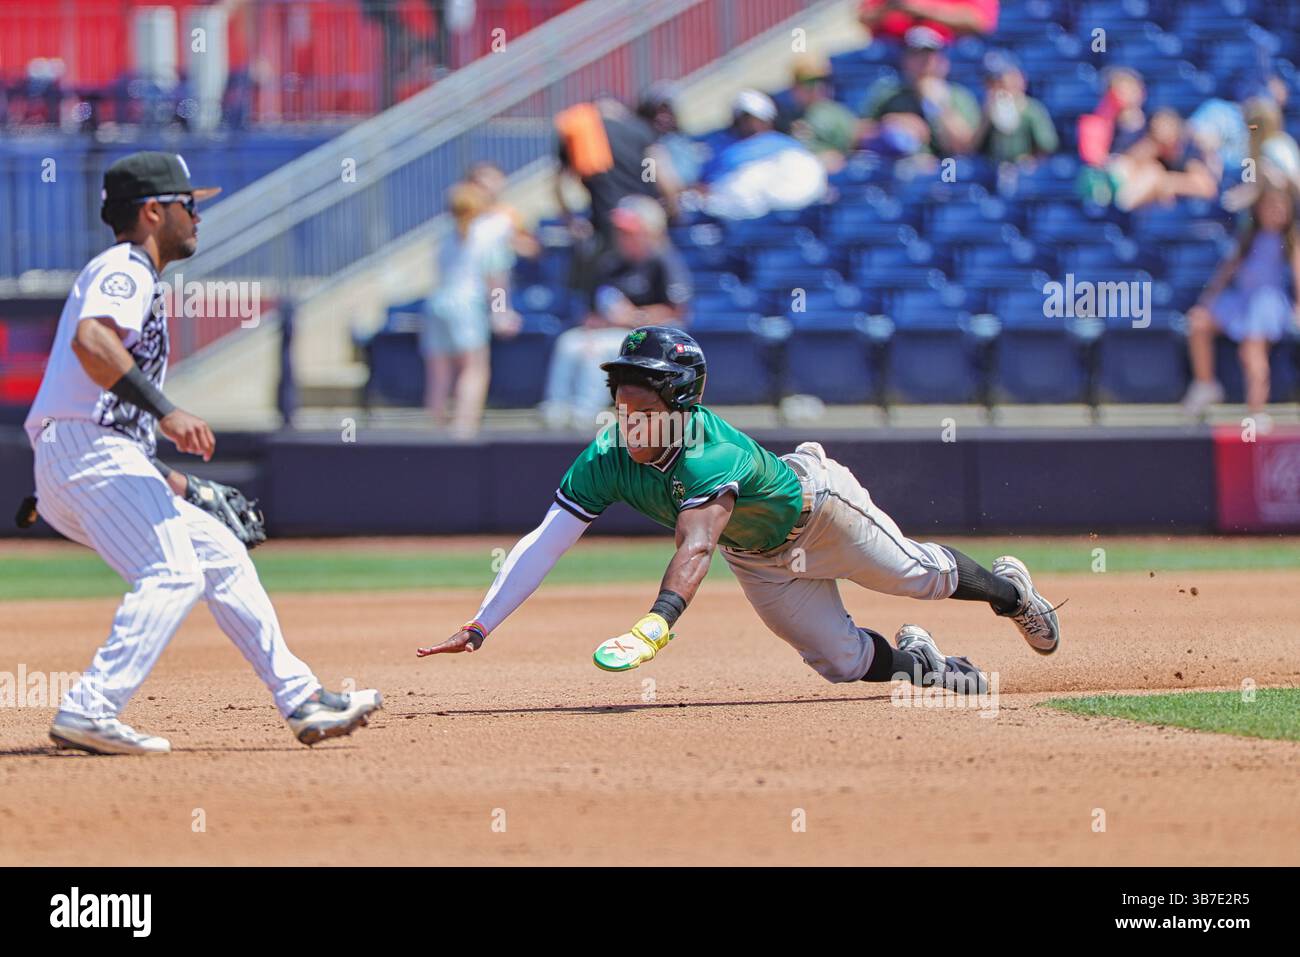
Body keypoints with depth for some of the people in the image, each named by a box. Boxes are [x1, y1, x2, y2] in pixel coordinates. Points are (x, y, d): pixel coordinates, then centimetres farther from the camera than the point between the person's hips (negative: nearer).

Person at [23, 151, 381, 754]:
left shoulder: (131, 277, 27)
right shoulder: (124, 269, -4)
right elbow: (90, 341, -26)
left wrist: (158, 477, 27)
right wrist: (164, 413, -30)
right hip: (86, 450, -11)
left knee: (222, 558, 12)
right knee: (172, 572, -22)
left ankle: (301, 701, 12)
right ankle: (88, 714, -31)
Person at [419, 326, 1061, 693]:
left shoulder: (714, 453, -45)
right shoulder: (608, 459, -29)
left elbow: (695, 545, -60)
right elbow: (544, 543, -32)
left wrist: (657, 622, -76)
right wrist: (479, 627, -42)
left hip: (817, 506, -5)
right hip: (756, 560, 5)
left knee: (919, 574, 16)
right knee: (845, 662, 4)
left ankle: (1007, 589, 45)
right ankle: (914, 658, 34)